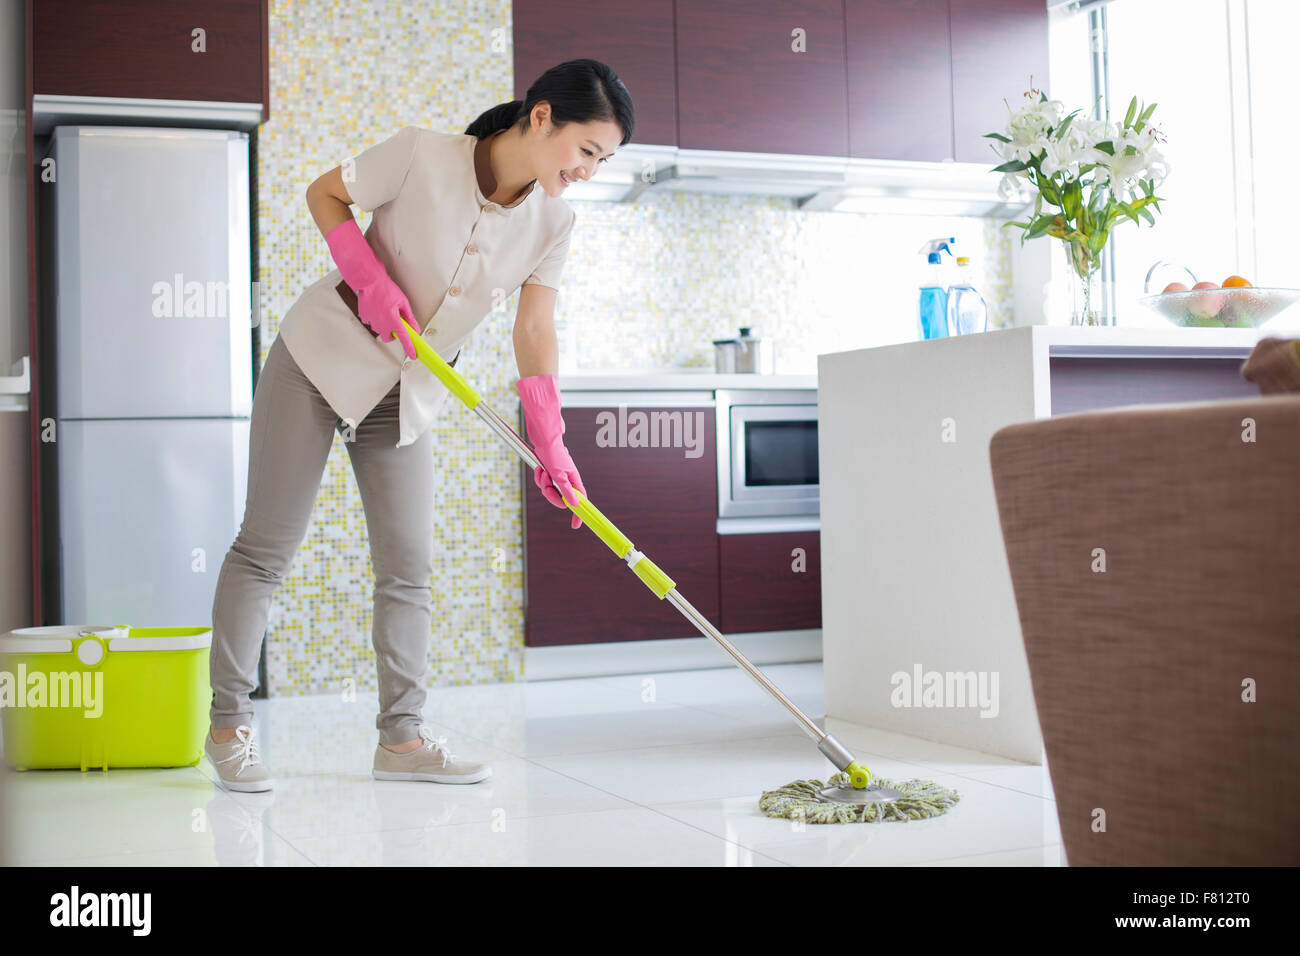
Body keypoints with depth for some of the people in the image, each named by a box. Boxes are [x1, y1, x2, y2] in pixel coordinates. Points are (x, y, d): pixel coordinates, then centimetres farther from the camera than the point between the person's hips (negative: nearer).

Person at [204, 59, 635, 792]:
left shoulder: (554, 222, -6)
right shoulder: (421, 156, -20)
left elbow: (535, 331, -6)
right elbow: (325, 194, -6)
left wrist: (551, 446, -15)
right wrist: (369, 278, -21)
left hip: (409, 394, 5)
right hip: (322, 355, -5)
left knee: (409, 566, 2)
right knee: (268, 548, -2)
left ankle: (402, 737, 11)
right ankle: (229, 724, 10)